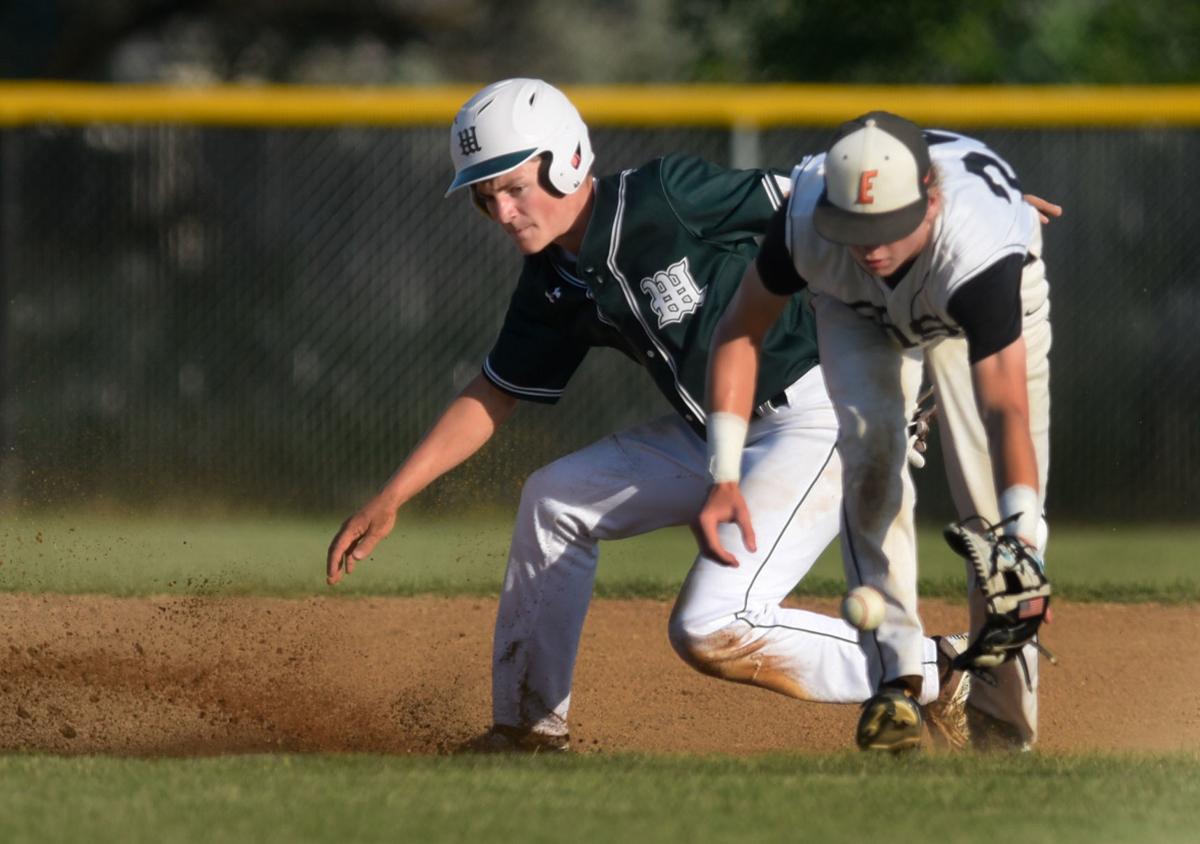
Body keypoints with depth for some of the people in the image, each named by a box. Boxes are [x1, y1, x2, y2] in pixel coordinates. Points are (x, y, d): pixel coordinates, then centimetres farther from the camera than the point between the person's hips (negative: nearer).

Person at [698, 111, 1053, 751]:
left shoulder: (980, 248, -47)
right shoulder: (806, 216, -39)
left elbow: (1006, 408, -51)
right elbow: (740, 332, -23)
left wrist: (1021, 536, -64)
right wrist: (724, 477, -30)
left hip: (982, 300, -2)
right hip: (856, 310, 2)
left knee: (993, 502, -12)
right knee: (871, 458, -22)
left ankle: (1001, 714, 0)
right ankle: (896, 679, -18)